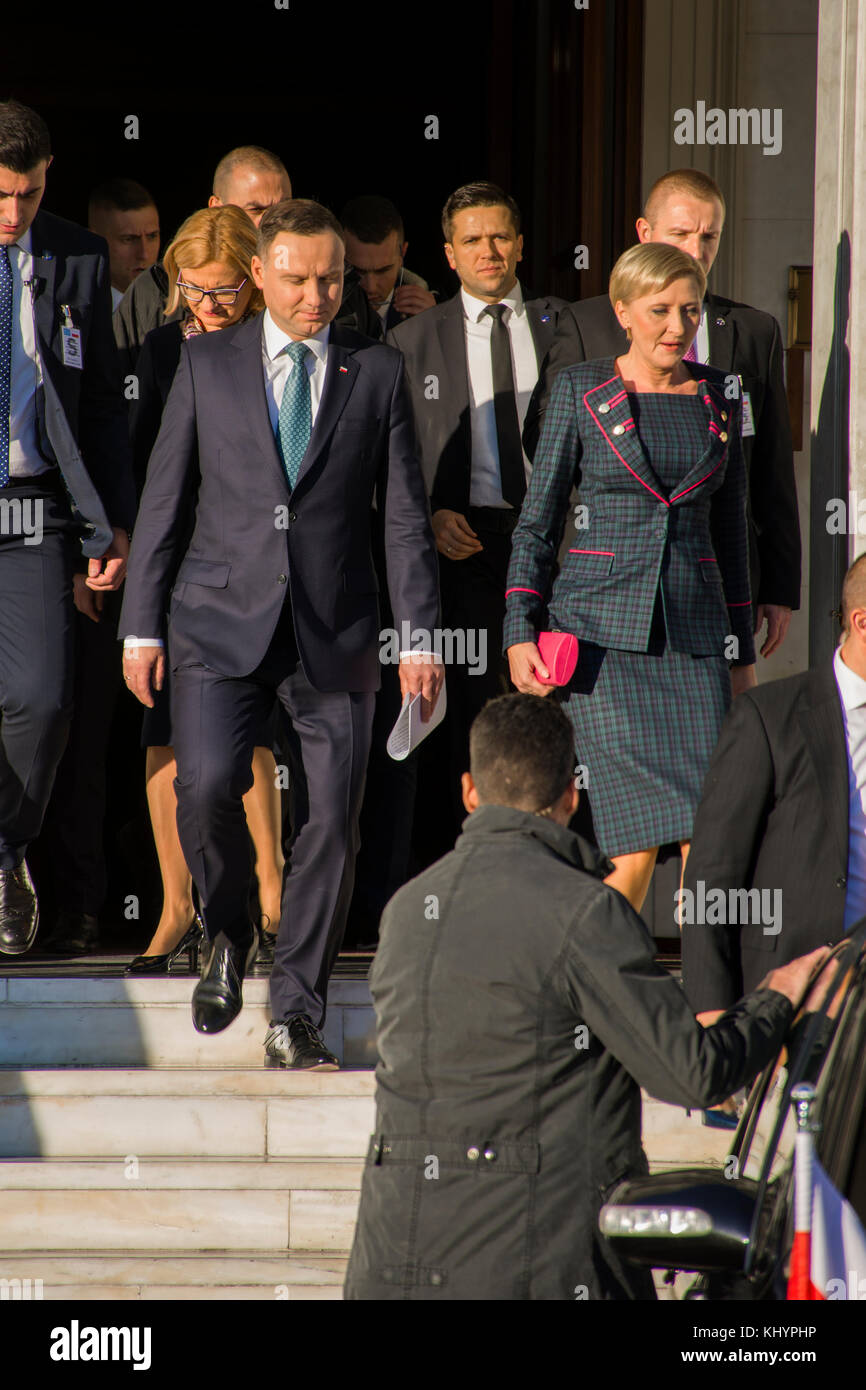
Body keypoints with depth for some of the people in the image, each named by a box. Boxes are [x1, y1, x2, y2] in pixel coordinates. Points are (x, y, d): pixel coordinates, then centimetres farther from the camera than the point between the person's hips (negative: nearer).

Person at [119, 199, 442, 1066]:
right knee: (206, 786, -19)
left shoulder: (377, 373, 8)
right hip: (224, 621, -1)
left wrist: (420, 636, 0)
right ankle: (226, 936, 10)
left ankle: (295, 1017, 6)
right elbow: (163, 498, 8)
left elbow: (405, 515, 7)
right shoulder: (208, 364, 7)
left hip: (334, 634, 1)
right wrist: (141, 624, 2)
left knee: (329, 823, -4)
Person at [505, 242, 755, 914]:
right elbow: (537, 522, 4)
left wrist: (743, 650, 16)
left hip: (695, 631, 3)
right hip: (602, 628, -3)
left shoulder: (719, 398, 11)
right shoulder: (582, 390, 2)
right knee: (639, 844, -12)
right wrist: (520, 632, -5)